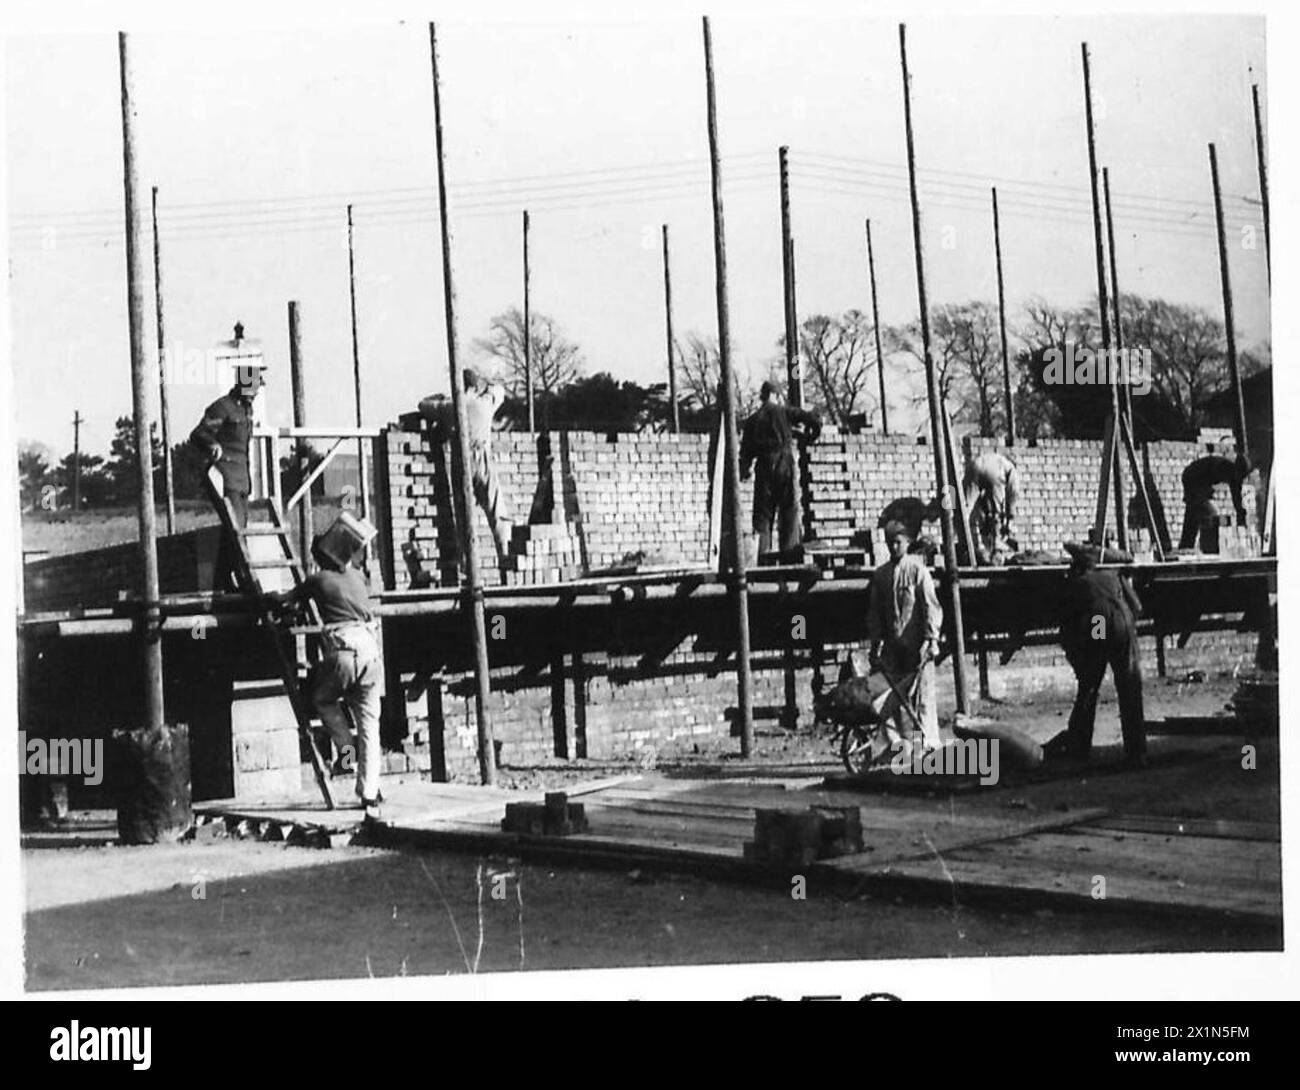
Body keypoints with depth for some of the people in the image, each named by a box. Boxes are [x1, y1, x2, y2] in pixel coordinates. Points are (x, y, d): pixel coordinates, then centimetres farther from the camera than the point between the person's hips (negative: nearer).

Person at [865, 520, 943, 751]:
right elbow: (874, 612, 14)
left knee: (923, 693, -6)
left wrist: (931, 639, -12)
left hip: (917, 643, -4)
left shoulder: (917, 570, -2)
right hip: (892, 644, 4)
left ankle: (930, 742, -4)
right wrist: (875, 644, 9)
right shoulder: (880, 575, 11)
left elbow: (930, 606, -5)